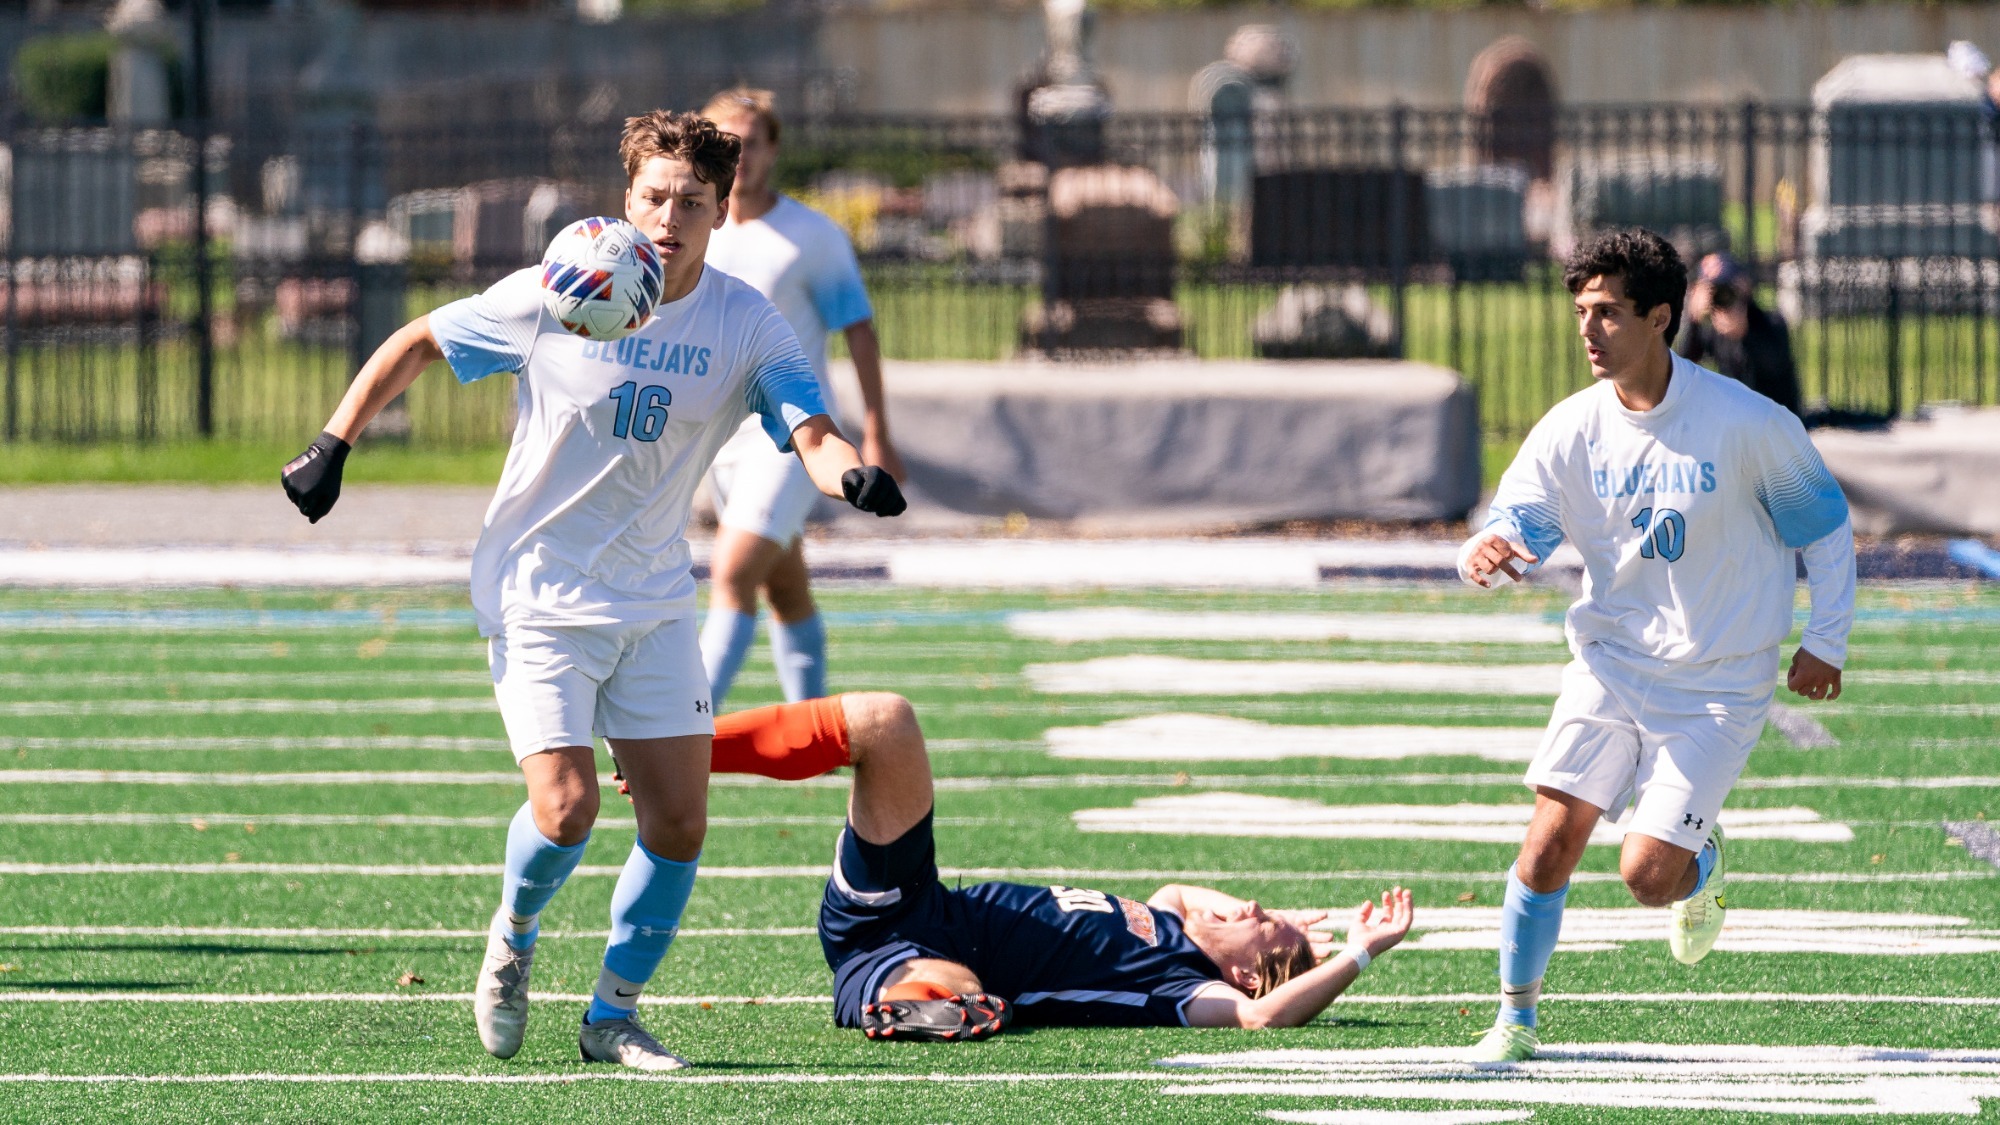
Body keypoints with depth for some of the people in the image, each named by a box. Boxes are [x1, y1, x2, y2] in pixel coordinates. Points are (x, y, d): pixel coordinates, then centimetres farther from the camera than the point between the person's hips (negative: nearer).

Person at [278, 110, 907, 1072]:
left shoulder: (746, 327, -7)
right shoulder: (551, 298, -12)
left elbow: (811, 433, -18)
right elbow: (414, 345, 0)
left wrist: (852, 474, -41)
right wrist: (333, 445, -5)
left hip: (654, 603, 3)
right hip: (538, 593, -3)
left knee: (678, 823, -2)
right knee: (566, 810, -17)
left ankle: (613, 1016, 17)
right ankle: (512, 939, 15)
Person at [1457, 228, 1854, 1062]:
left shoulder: (1746, 424, -14)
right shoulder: (1572, 430, -5)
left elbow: (1824, 523, -1)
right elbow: (1518, 525, -9)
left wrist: (1825, 641, 1)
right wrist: (1487, 552, -34)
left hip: (1716, 684, -3)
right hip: (1610, 664, 3)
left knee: (1648, 877, -11)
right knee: (1550, 844, -10)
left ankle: (1701, 862, 25)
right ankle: (1516, 1017, 8)